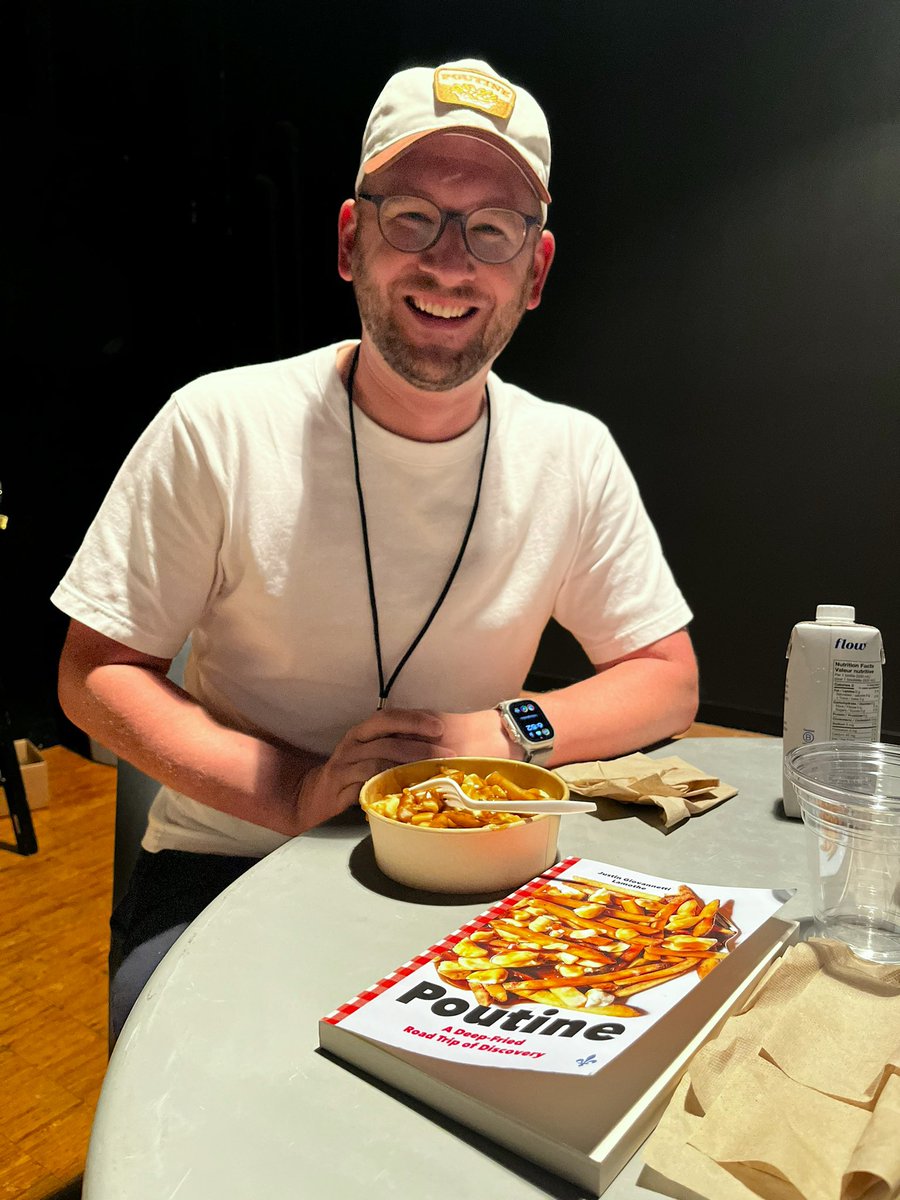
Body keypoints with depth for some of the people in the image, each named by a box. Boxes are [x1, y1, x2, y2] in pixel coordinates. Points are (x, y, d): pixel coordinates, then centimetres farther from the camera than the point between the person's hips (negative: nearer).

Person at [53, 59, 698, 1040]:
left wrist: (509, 733, -16)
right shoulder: (217, 428, -11)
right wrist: (293, 793, -20)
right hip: (226, 862, -2)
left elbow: (667, 679, 4)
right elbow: (95, 675, -5)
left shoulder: (575, 457, -4)